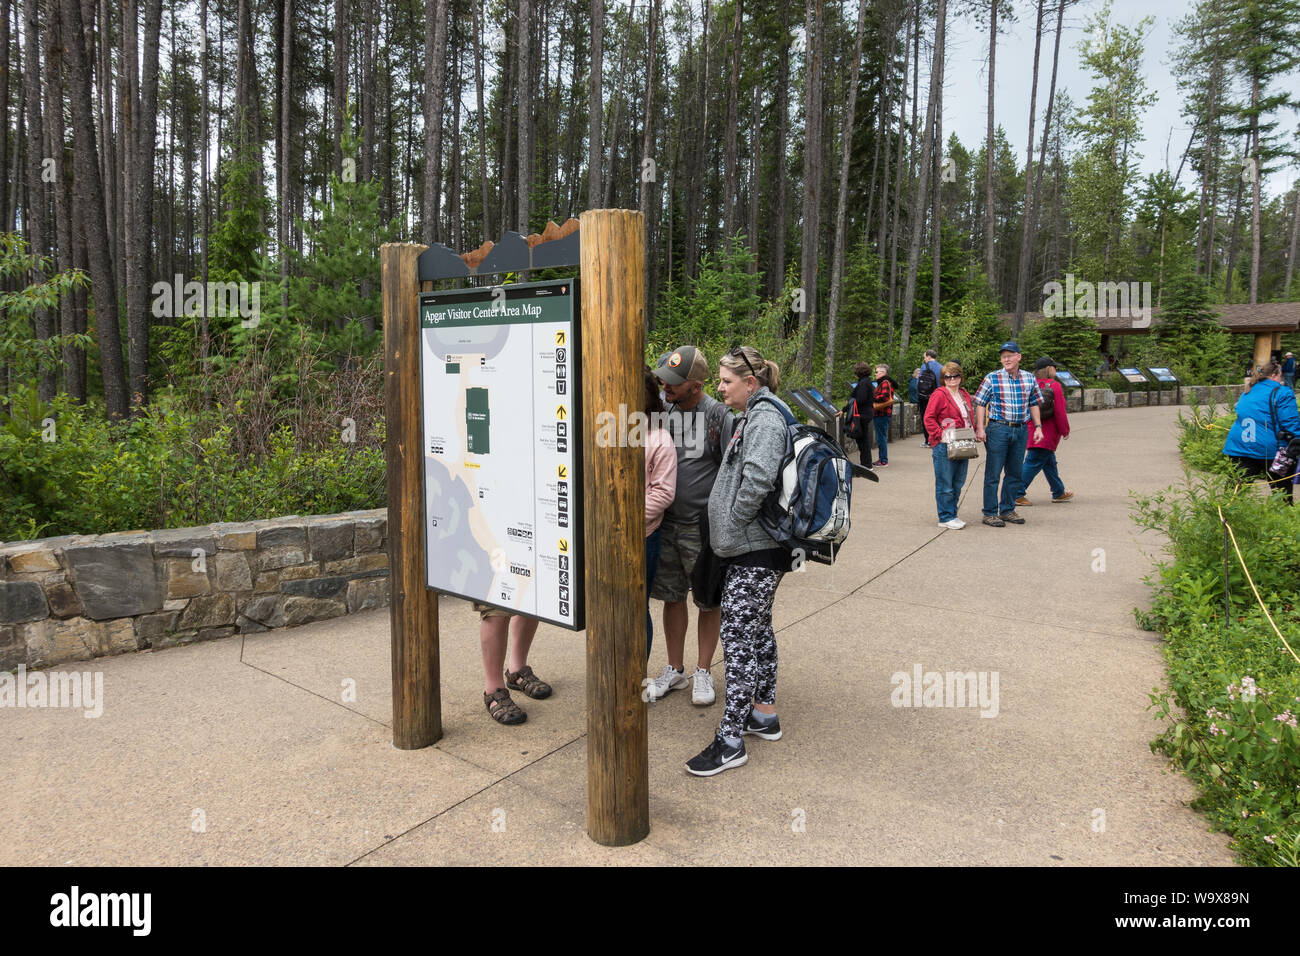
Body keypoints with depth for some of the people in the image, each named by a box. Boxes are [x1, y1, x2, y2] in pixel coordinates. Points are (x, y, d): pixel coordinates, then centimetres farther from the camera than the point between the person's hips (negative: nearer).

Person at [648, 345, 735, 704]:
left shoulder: (719, 415, -11)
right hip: (664, 523, 4)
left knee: (709, 601, 8)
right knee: (672, 596, 13)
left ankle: (703, 672, 25)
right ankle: (675, 670, 28)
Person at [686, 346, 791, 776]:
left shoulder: (765, 417, -15)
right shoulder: (754, 415, 17)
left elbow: (758, 478, -30)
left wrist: (737, 518, -17)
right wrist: (730, 523, 15)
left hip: (757, 548, -11)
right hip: (753, 545, 11)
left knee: (738, 631, -7)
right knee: (756, 626, 18)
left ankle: (731, 739, -1)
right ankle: (764, 713, 32)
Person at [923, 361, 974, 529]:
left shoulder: (965, 395, 15)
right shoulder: (939, 395, -8)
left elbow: (971, 418, 23)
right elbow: (929, 418, -11)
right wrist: (941, 434, -18)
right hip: (944, 447, -7)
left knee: (958, 483, 13)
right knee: (945, 485, -1)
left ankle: (952, 514, 23)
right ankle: (945, 518, 6)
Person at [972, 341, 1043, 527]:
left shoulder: (1029, 378, 8)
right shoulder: (992, 378, -4)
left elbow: (1033, 404, 17)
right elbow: (980, 404, -3)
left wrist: (1038, 426, 10)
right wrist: (979, 428, -11)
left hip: (1020, 430, 5)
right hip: (998, 429, -4)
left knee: (1014, 473, 11)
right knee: (993, 473, -3)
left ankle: (1007, 510, 23)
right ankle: (990, 513, 4)